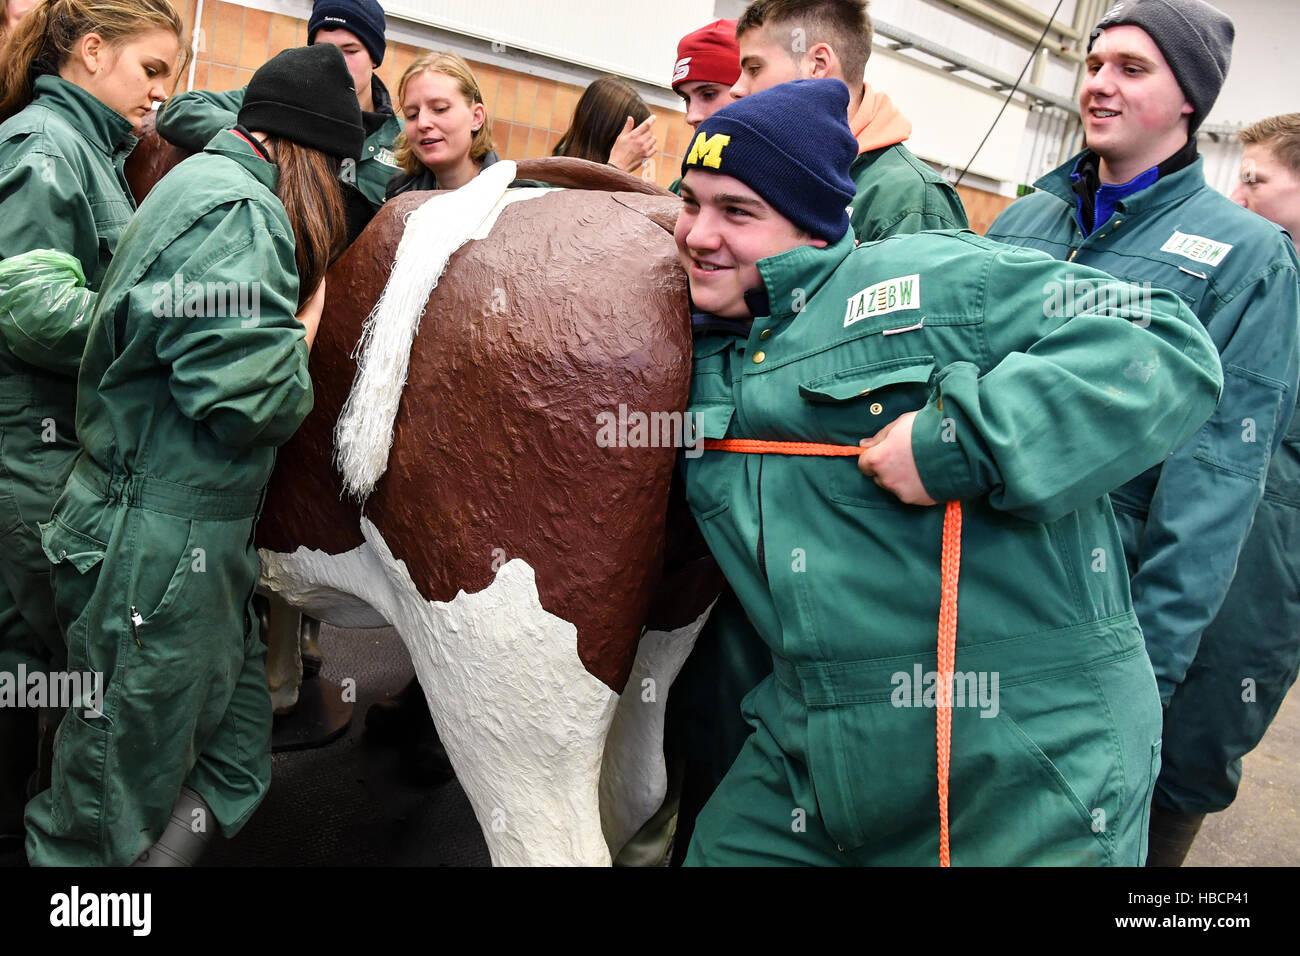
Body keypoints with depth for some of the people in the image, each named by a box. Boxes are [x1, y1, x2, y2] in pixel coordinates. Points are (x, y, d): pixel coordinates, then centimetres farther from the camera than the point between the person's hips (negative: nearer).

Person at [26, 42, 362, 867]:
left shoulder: (207, 184, 17)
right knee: (111, 814, 6)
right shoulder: (236, 210, -17)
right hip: (160, 553, -10)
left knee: (236, 773, 17)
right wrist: (305, 329, -7)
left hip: (199, 542, 10)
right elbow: (245, 396, -24)